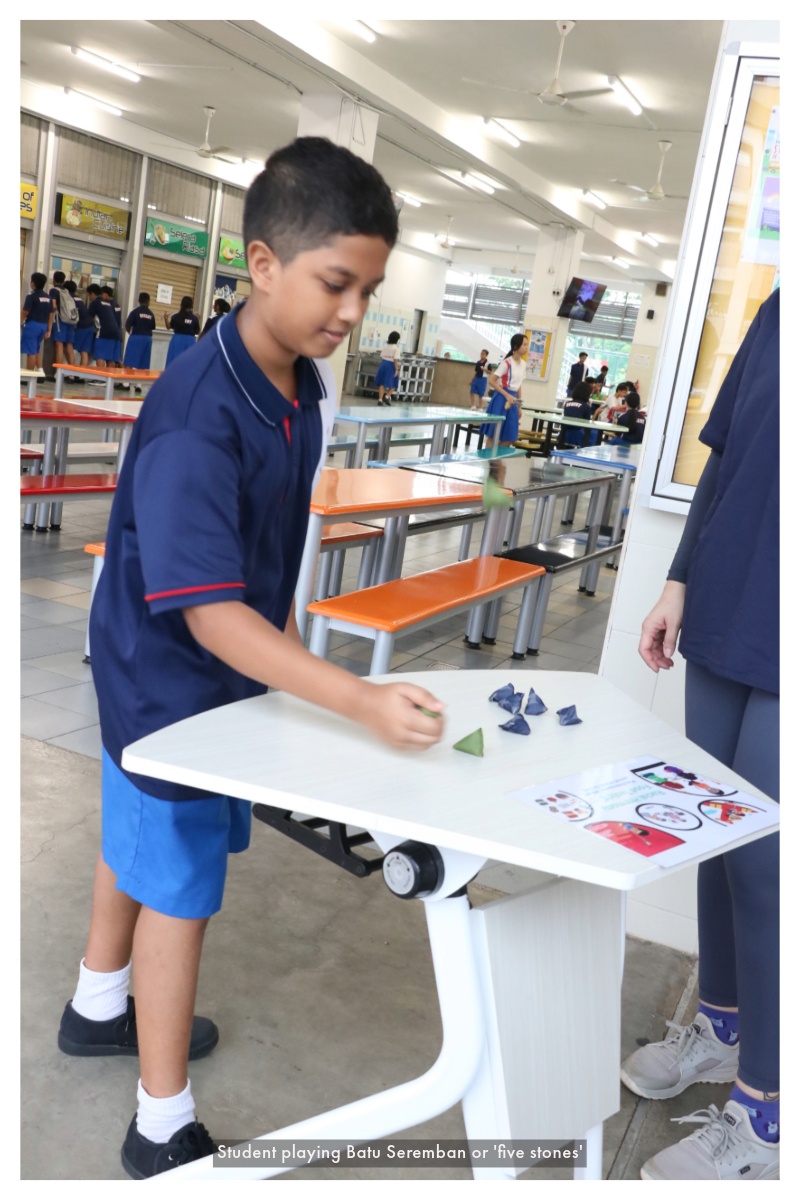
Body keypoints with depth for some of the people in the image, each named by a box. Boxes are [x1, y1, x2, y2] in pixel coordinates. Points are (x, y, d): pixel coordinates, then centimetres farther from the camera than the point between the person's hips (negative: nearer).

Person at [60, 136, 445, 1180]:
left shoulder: (309, 387, -4)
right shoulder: (198, 415, -32)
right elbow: (205, 613, -36)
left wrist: (287, 643, 11)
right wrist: (361, 701, -42)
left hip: (234, 664, 8)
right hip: (168, 675, -8)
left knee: (143, 842, 25)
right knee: (177, 886, 4)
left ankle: (100, 1008, 50)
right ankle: (165, 1132, 25)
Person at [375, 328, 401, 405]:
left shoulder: (385, 346, 7)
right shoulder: (396, 348, -9)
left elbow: (382, 356, 9)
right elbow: (396, 359, -15)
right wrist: (397, 369, -14)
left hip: (384, 364, 5)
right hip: (391, 365, -5)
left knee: (382, 383, 7)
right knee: (393, 384, 9)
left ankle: (380, 399, 4)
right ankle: (387, 396, -5)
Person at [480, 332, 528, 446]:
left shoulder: (523, 364, 10)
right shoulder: (507, 363, -11)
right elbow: (492, 381, -13)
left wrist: (519, 406, 14)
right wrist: (507, 395, -19)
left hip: (513, 400, 7)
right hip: (501, 399, -7)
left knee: (510, 438, 5)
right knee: (493, 435, -5)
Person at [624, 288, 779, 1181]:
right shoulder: (779, 302, 8)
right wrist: (681, 585, 12)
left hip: (777, 654, -6)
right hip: (725, 625, 6)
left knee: (760, 864, 2)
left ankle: (763, 1110, 21)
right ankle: (723, 1023, 38)